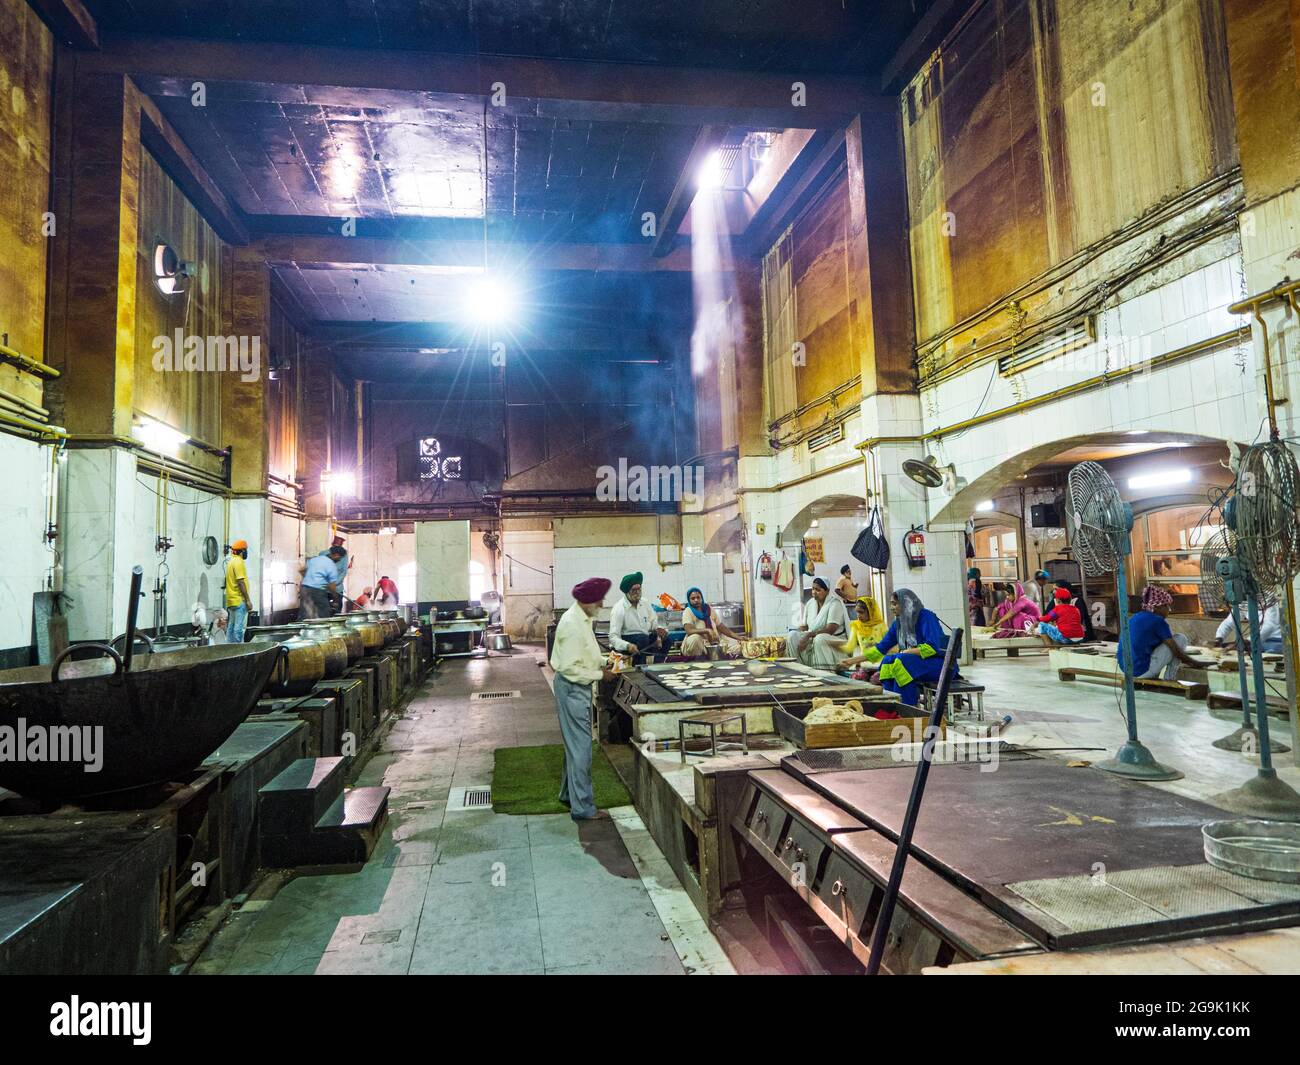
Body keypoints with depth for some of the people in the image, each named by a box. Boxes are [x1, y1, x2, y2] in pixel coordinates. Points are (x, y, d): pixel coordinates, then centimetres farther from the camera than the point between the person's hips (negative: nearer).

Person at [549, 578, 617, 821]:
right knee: (580, 746, -3)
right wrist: (600, 675, -18)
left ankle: (569, 794, 34)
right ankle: (582, 808, 6)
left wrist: (603, 661, 5)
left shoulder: (582, 619, 7)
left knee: (576, 744, 20)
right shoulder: (572, 625, -24)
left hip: (579, 688, 10)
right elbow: (569, 668, -25)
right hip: (572, 689, -10)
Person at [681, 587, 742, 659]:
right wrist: (707, 630, -38)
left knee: (737, 645, -9)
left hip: (715, 641, 5)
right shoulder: (688, 612, -7)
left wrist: (738, 638, 5)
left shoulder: (709, 609, 11)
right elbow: (689, 630, -24)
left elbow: (721, 627, 13)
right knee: (694, 638, -38)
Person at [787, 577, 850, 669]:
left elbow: (831, 629, -22)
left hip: (834, 638, -6)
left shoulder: (835, 603, -12)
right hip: (812, 640, 6)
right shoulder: (809, 603, 7)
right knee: (792, 635, -17)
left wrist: (809, 635, -28)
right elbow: (804, 626, 8)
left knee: (819, 639, -38)